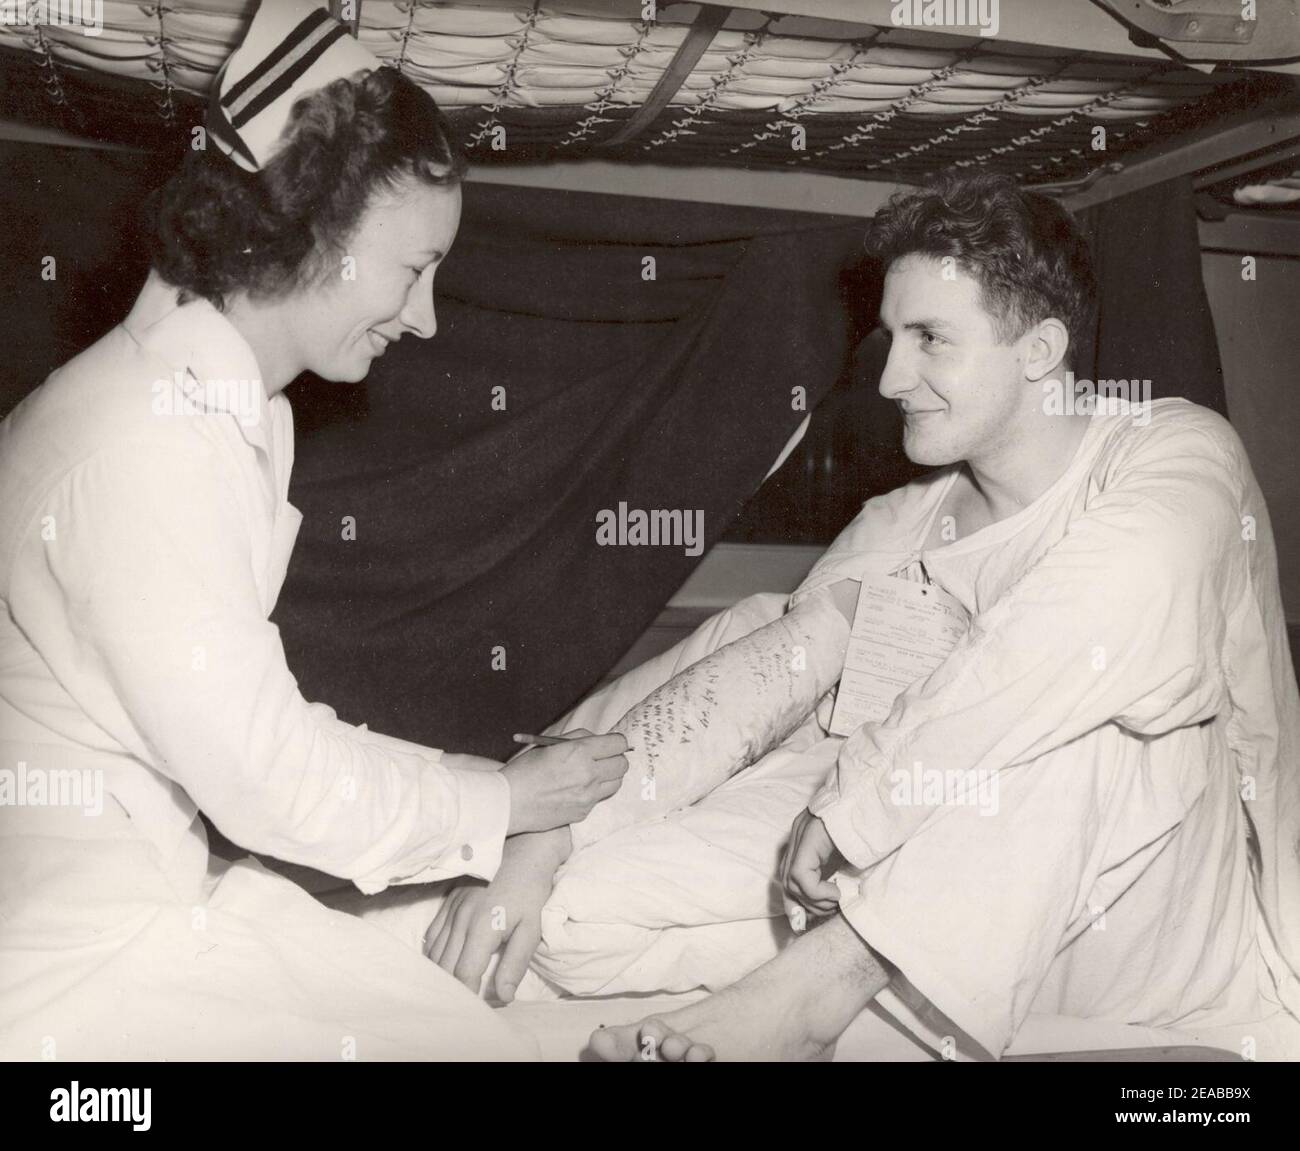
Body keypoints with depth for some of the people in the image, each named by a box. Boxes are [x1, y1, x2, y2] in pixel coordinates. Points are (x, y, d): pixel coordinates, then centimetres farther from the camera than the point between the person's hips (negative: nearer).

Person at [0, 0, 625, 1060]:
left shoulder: (228, 408, 5)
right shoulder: (148, 449, -26)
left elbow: (237, 717, 5)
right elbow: (264, 772, -21)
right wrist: (502, 800, -8)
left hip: (159, 882, 8)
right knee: (478, 1042, -7)